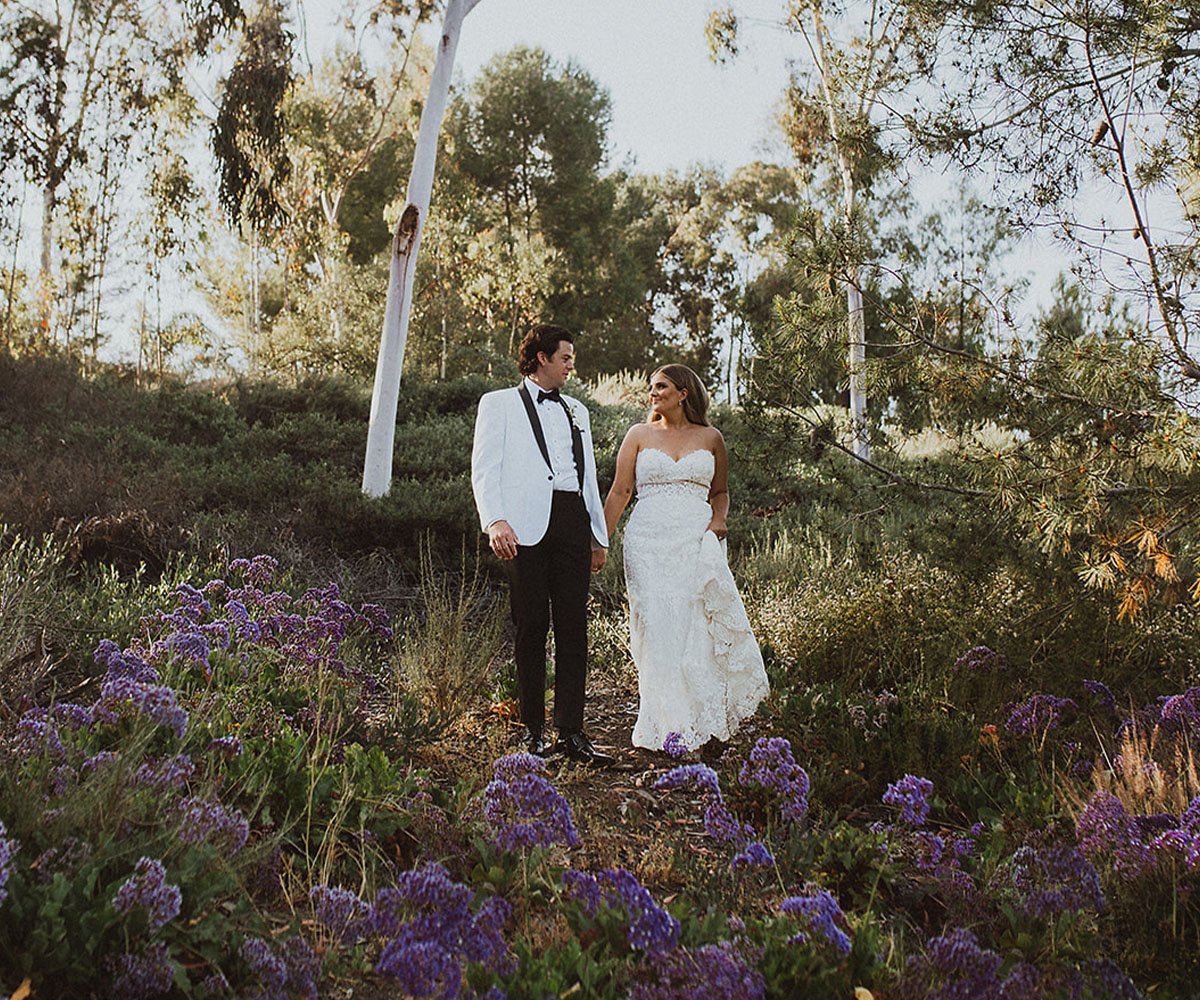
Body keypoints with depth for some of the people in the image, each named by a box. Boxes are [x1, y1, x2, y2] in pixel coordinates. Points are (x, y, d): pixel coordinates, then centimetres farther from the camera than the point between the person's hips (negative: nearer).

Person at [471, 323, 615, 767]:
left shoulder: (576, 411, 25)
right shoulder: (499, 403, 10)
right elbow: (485, 468, 0)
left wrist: (600, 534, 21)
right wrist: (495, 521, -15)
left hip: (573, 522, 5)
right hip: (527, 525, -4)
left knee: (573, 628, -1)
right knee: (532, 626, -2)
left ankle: (571, 732, 2)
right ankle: (533, 730, 7)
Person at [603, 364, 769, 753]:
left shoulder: (710, 438, 12)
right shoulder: (639, 435, 10)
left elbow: (720, 491, 21)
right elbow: (620, 492, 7)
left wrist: (718, 520, 1)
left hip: (698, 541, 0)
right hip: (649, 542, 0)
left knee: (703, 628, -7)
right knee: (658, 629, -5)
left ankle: (709, 723, 3)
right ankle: (667, 725, 2)